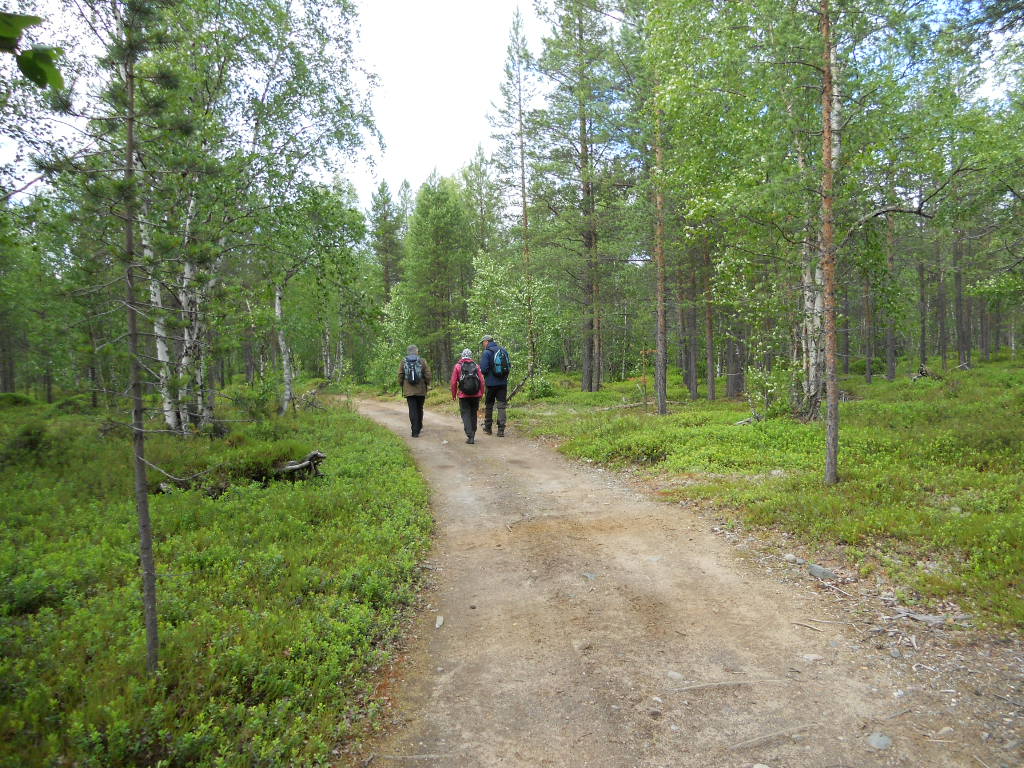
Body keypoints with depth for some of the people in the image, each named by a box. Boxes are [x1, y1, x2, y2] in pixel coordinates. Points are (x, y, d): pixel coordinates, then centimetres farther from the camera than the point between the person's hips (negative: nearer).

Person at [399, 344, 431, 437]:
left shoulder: (404, 361, 0)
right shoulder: (422, 361, -1)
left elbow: (400, 375, 0)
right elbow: (428, 374, -4)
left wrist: (401, 385, 14)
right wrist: (427, 384, 10)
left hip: (409, 390, -1)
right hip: (421, 390, 1)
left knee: (412, 410, 0)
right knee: (419, 409, 17)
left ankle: (415, 431, -5)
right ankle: (419, 427, 29)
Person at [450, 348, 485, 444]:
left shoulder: (458, 366, -1)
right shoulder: (476, 366, 4)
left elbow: (453, 382, -3)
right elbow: (482, 381, 3)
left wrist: (454, 395, 8)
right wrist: (481, 394, 13)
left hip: (463, 396, -2)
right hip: (476, 395, 2)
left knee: (466, 415, 2)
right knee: (473, 414, 17)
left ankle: (470, 437, -9)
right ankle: (473, 434, 25)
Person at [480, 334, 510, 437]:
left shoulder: (486, 353, -10)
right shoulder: (504, 351, 8)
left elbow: (483, 369, -15)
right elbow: (509, 366, 11)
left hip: (491, 383, -4)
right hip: (503, 383, 4)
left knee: (488, 406, 11)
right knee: (501, 406, 4)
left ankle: (487, 428, 20)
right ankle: (501, 430, -2)